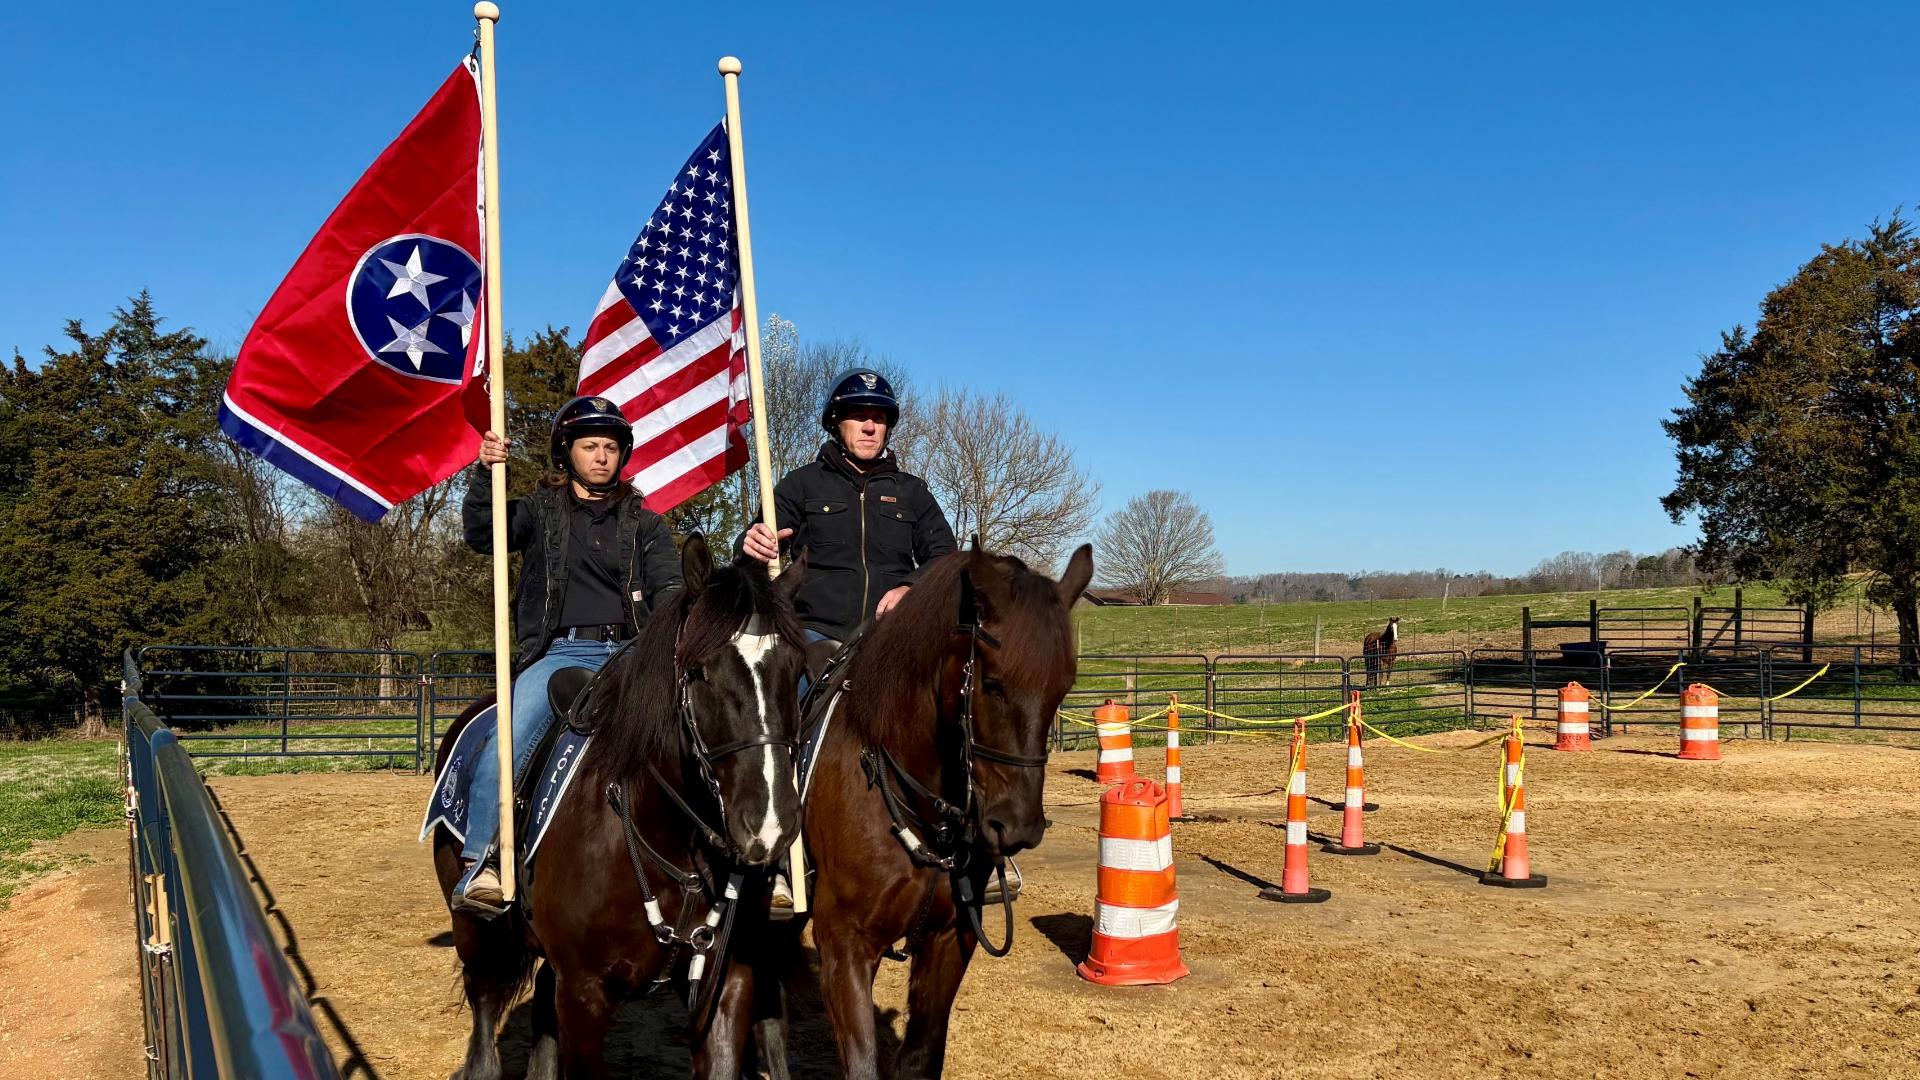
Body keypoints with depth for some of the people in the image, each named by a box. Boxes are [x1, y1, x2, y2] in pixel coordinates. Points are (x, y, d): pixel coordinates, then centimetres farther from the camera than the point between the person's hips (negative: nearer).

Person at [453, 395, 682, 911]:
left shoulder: (643, 524, 18)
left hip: (627, 654, 2)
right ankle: (478, 865, -19)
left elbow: (670, 588, 7)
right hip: (559, 652, -1)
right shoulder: (540, 512, 15)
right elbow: (483, 535, 0)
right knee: (508, 740, -24)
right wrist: (486, 473, -14)